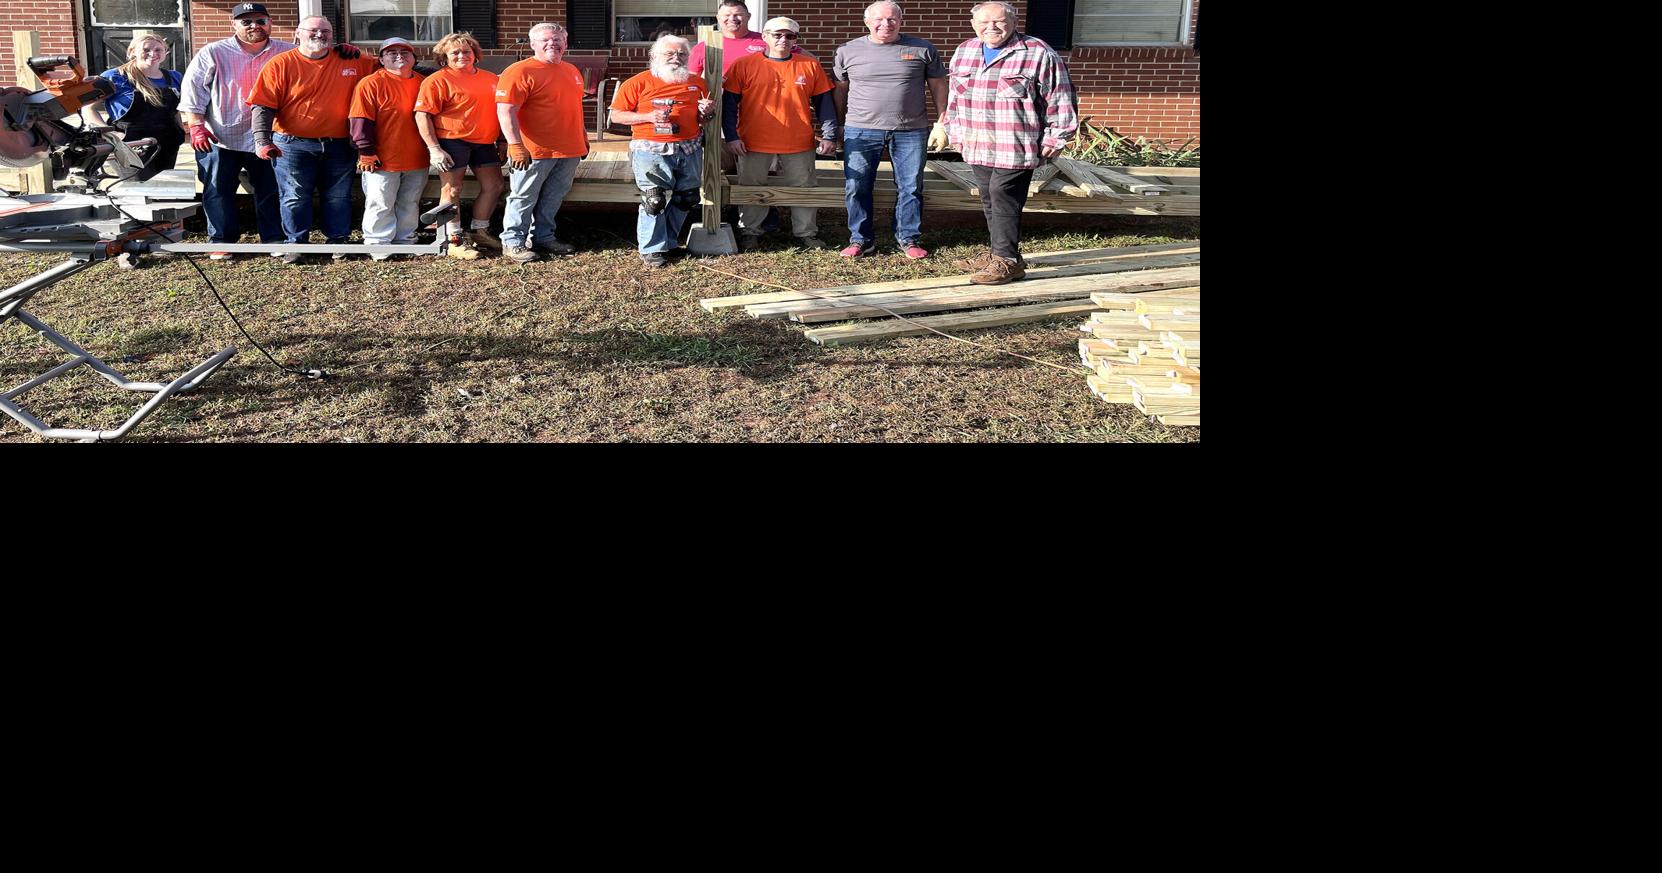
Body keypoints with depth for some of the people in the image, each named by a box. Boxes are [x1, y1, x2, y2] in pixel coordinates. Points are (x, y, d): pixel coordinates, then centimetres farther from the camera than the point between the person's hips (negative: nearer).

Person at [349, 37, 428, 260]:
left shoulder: (422, 84, 9)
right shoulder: (371, 84, -7)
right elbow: (360, 120, -10)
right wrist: (366, 152, -15)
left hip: (417, 159, 5)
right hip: (382, 159, -5)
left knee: (410, 204, 14)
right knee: (381, 204, 0)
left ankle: (405, 241, 26)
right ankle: (378, 244, 9)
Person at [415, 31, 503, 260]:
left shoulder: (490, 79, 13)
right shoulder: (438, 80, -6)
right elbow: (422, 115, -11)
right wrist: (434, 149, -18)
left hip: (484, 142, 6)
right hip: (452, 141, -6)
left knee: (494, 185, 9)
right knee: (452, 190, -4)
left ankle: (479, 232, 25)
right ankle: (454, 241, 4)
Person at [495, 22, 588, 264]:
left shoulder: (572, 71, 13)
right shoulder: (520, 72, -11)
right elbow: (506, 111, -18)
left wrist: (583, 137, 24)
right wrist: (516, 145, -24)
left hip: (569, 150, 7)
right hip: (534, 151, -7)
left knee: (554, 198, 15)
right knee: (524, 198, 0)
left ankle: (543, 237, 27)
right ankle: (513, 242, 8)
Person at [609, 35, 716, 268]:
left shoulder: (697, 83, 12)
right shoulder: (638, 82, -2)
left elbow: (702, 117, 26)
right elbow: (616, 116, -3)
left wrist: (707, 112, 0)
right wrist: (649, 117, -15)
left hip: (689, 150, 5)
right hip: (651, 151, -5)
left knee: (686, 199, 9)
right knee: (653, 200, -8)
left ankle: (668, 243, 25)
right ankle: (652, 250, 3)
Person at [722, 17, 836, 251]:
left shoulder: (810, 66, 4)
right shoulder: (744, 65, -2)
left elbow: (824, 103, 7)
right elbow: (729, 103, -2)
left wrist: (829, 135, 0)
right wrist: (732, 136, -9)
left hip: (800, 144, 1)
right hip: (754, 143, -1)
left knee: (804, 189, 8)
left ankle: (807, 234, 20)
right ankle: (749, 234, 22)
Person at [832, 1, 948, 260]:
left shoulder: (923, 49, 2)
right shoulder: (848, 51, 4)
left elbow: (938, 87, 7)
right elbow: (840, 90, 12)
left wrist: (941, 124, 2)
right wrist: (838, 126, 10)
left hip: (911, 131, 0)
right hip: (861, 130, 0)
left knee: (910, 187, 6)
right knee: (856, 188, 2)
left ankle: (908, 238, 20)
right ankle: (860, 239, 14)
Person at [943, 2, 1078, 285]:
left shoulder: (1038, 53, -7)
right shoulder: (964, 52, 12)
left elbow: (1060, 99, -6)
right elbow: (954, 96, 23)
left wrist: (1056, 138, -6)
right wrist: (954, 131, 20)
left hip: (1016, 148, -6)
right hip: (977, 147, 6)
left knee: (1004, 199, -11)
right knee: (989, 201, 11)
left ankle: (1007, 260, -7)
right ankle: (999, 252, 22)